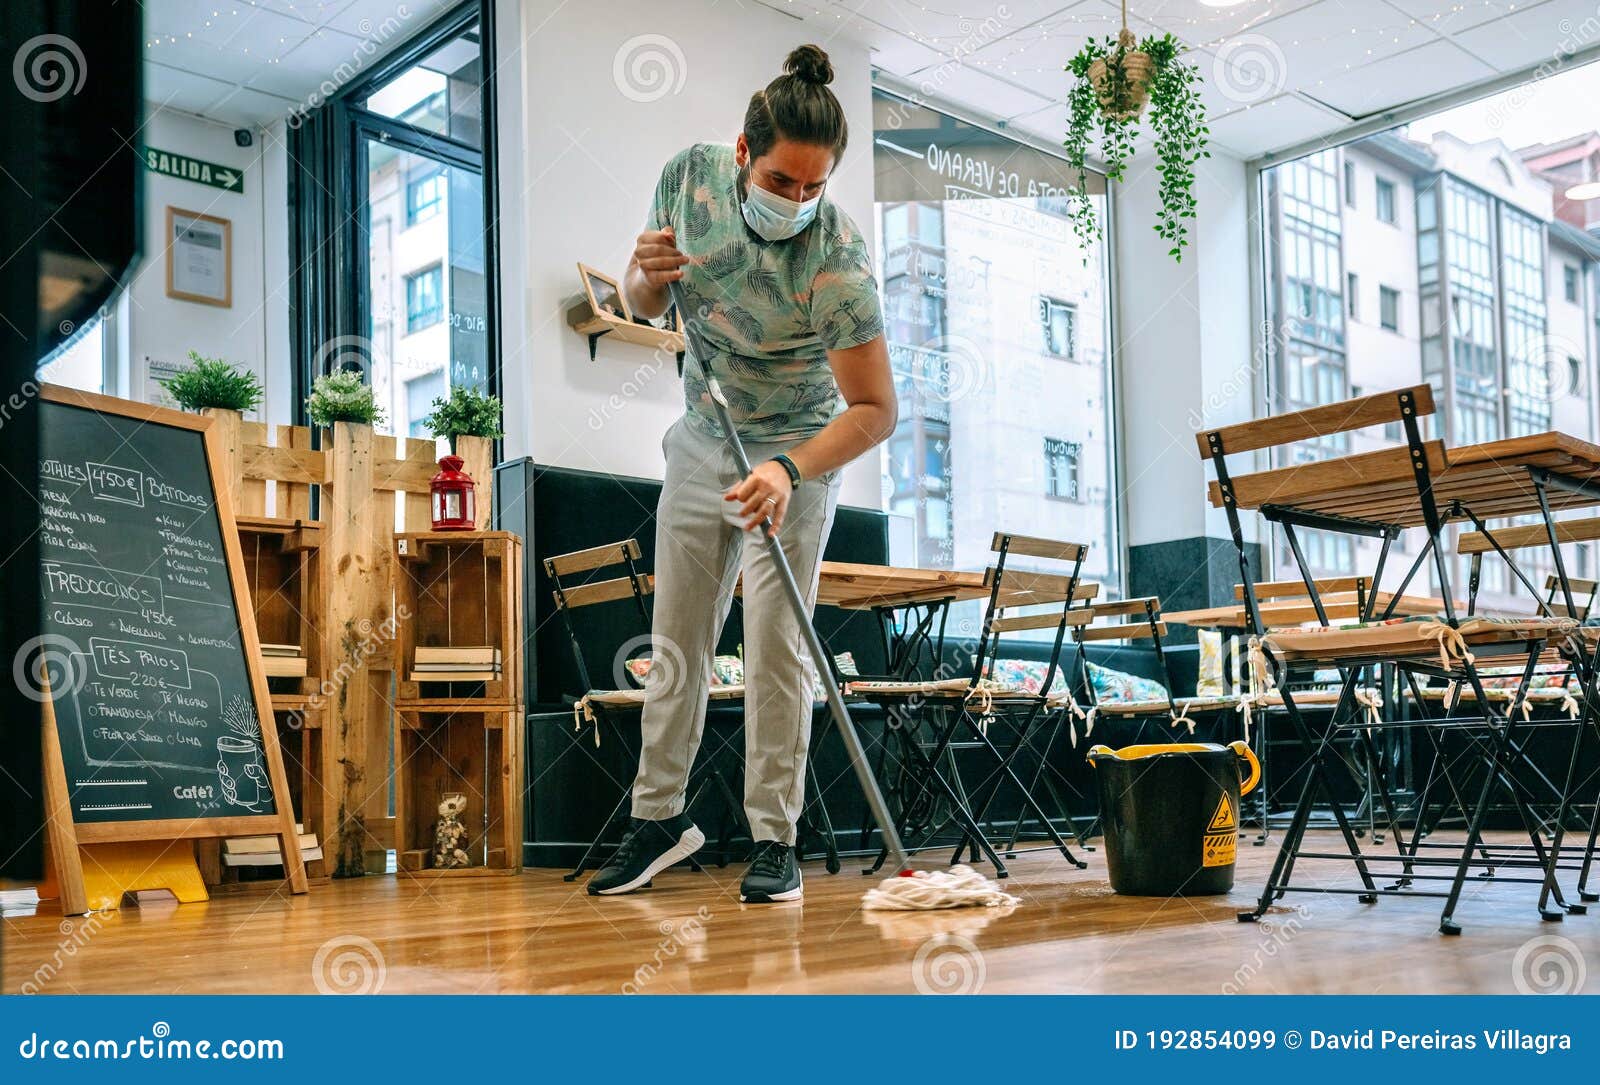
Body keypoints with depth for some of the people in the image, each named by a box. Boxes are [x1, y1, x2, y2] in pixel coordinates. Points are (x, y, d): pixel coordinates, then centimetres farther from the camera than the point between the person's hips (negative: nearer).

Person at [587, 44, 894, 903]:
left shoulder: (837, 260, -28)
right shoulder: (691, 174, -12)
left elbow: (874, 408, -25)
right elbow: (643, 303, 3)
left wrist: (789, 471, -39)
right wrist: (647, 274, -21)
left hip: (793, 454, -5)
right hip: (701, 443, 5)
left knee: (775, 649, -6)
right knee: (675, 640, 10)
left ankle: (774, 840, 7)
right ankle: (659, 818, 22)